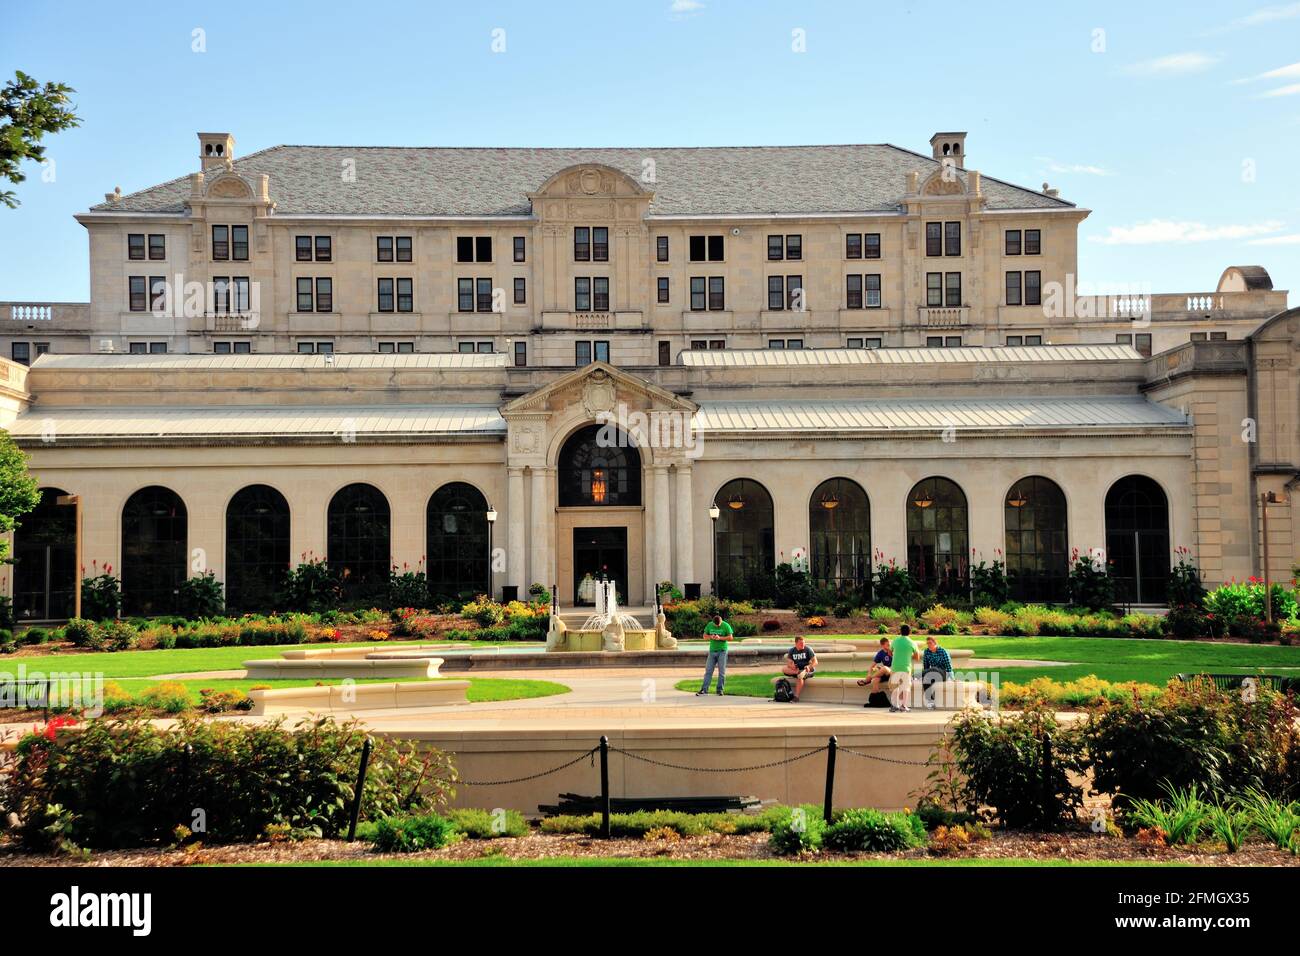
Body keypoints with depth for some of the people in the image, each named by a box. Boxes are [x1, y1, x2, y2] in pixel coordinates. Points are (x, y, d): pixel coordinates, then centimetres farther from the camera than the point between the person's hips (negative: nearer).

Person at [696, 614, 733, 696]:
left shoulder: (726, 626, -7)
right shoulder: (709, 625, 3)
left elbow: (731, 637, -9)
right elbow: (704, 635, 10)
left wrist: (720, 638, -20)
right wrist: (710, 637, -12)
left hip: (722, 651, -3)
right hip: (712, 651, 3)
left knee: (721, 672, 0)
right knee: (708, 670, 1)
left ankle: (720, 690, 7)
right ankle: (704, 690, 2)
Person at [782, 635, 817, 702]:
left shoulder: (808, 649, -5)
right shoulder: (792, 651, 5)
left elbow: (815, 662, -10)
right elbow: (789, 663, -2)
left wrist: (808, 667, -30)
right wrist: (791, 666, -27)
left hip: (808, 670, -4)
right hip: (796, 669, 4)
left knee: (800, 677, -37)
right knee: (784, 669, -21)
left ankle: (796, 697, -37)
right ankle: (798, 672, -39)